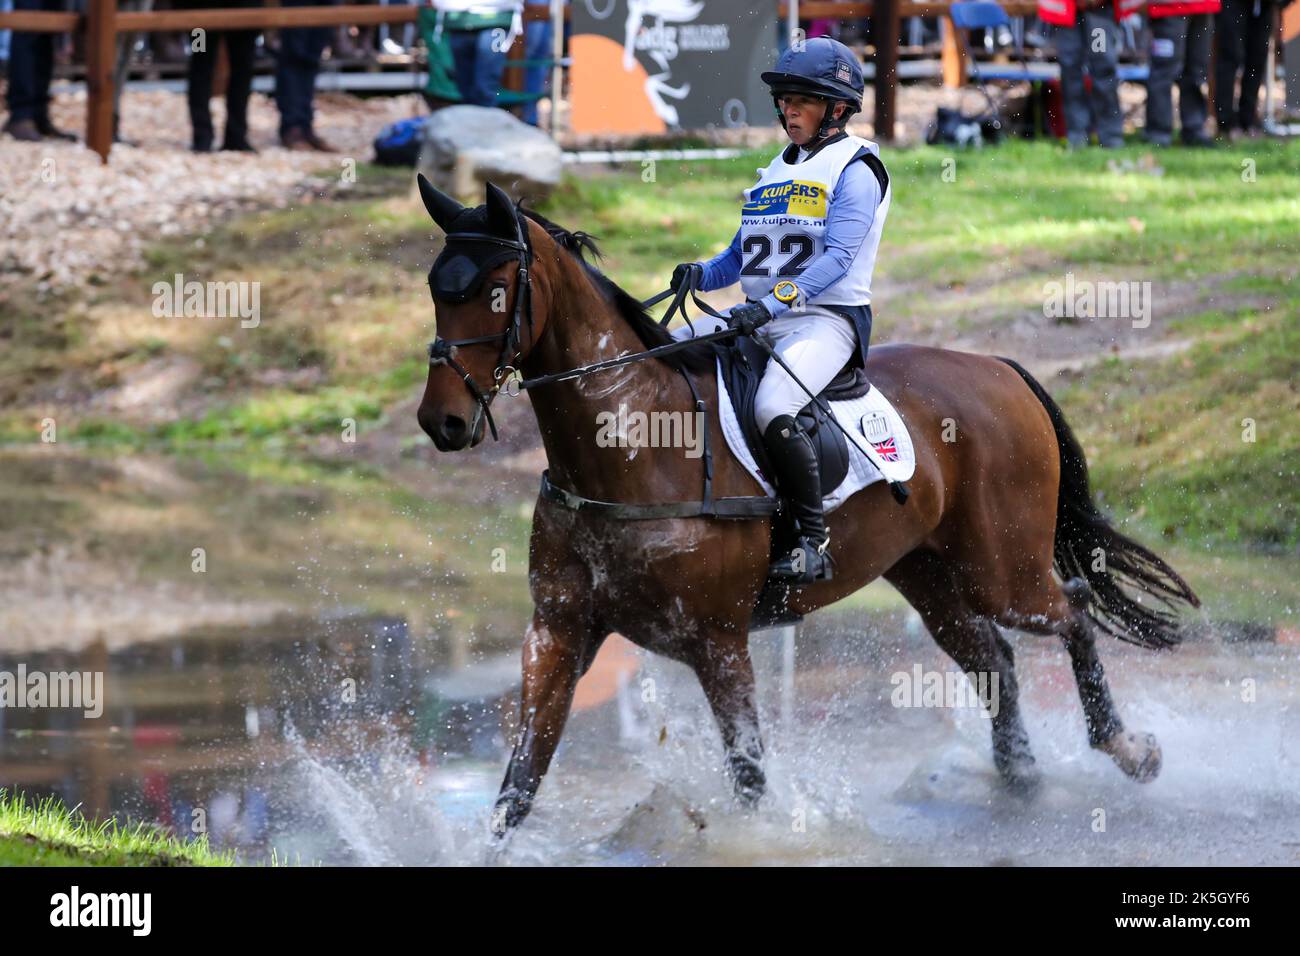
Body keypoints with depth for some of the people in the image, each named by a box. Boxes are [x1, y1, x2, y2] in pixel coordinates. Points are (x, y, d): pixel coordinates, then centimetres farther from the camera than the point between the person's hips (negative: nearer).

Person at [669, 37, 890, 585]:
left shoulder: (856, 169, -5)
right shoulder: (777, 170, 20)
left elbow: (837, 257, -18)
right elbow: (742, 254, 22)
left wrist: (773, 302, -29)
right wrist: (703, 275, -1)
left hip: (827, 318, -9)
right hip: (760, 319, 9)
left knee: (772, 409, -35)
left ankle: (813, 543, -24)